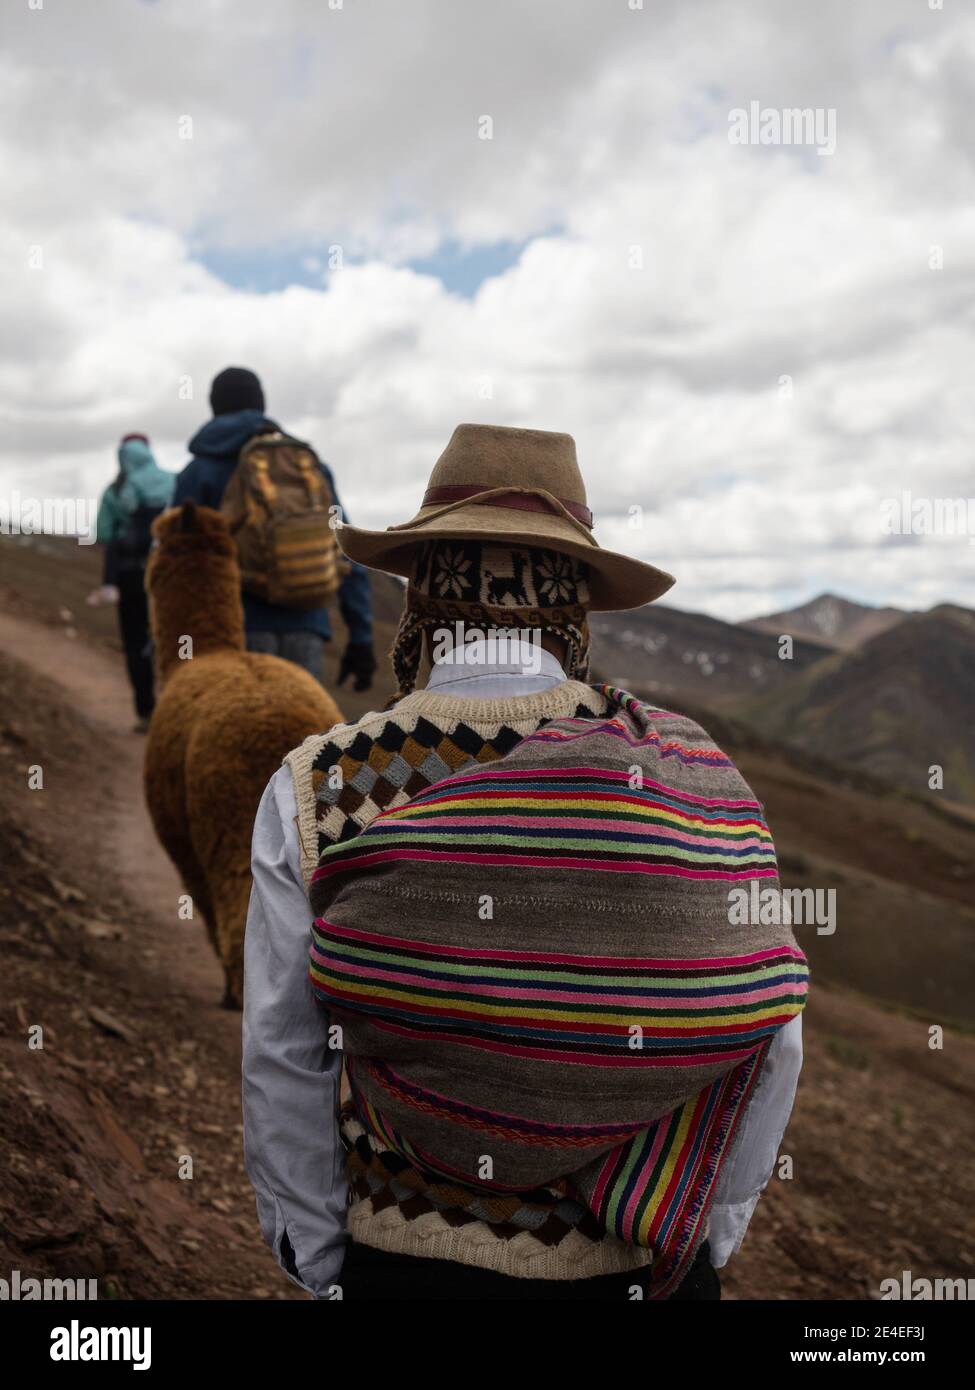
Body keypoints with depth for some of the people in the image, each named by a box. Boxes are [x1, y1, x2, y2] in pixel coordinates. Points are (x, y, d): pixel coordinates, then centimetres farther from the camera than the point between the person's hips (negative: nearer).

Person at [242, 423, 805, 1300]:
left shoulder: (313, 791, -14)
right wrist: (706, 1238, 9)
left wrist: (324, 1267, 9)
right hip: (645, 1262, 1)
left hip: (404, 1265, 0)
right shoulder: (685, 767, -13)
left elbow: (285, 1066, -6)